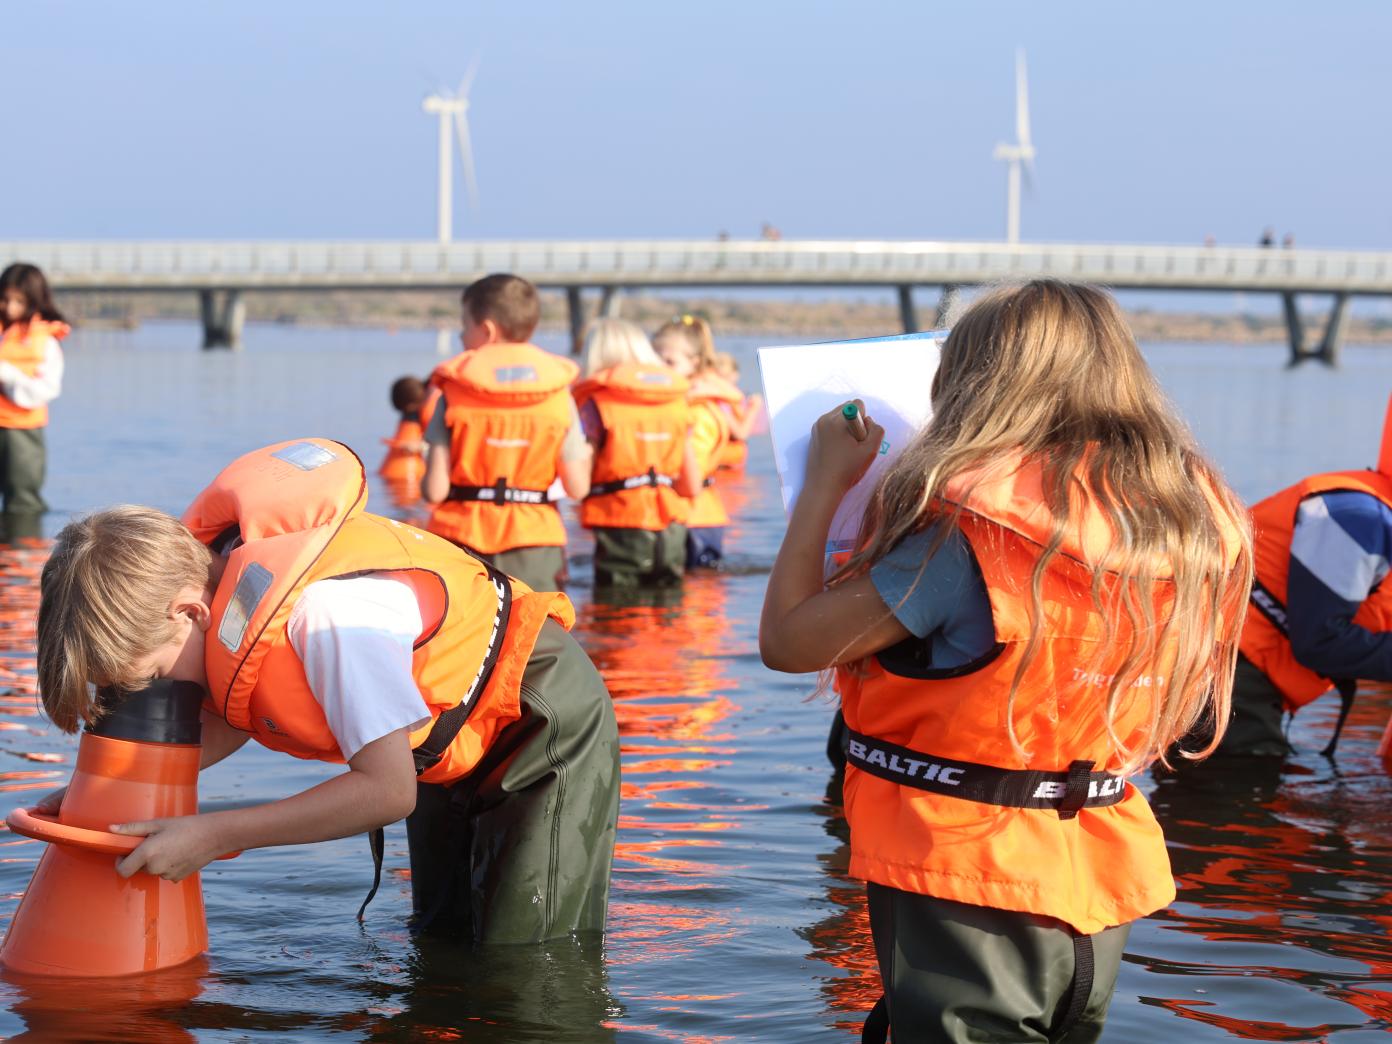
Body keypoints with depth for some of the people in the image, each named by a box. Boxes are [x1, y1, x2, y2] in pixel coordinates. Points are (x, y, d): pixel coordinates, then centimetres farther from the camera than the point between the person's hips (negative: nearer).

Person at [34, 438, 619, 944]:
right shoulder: (198, 568, -15)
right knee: (440, 942, 17)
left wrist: (213, 836, -34)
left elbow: (388, 789, -37)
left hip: (546, 722, -8)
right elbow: (231, 717, 2)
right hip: (449, 745, 8)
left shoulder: (325, 611, -41)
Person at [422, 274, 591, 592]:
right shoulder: (557, 393, 1)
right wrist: (584, 456, 19)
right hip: (535, 548, 1)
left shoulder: (454, 394, -4)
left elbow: (435, 490, -9)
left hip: (464, 541, -1)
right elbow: (577, 488, -1)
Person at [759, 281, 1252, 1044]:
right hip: (1101, 890, 7)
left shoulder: (970, 529, -20)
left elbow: (786, 642, -16)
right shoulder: (1191, 525, -2)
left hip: (968, 880, -6)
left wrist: (825, 483, -4)